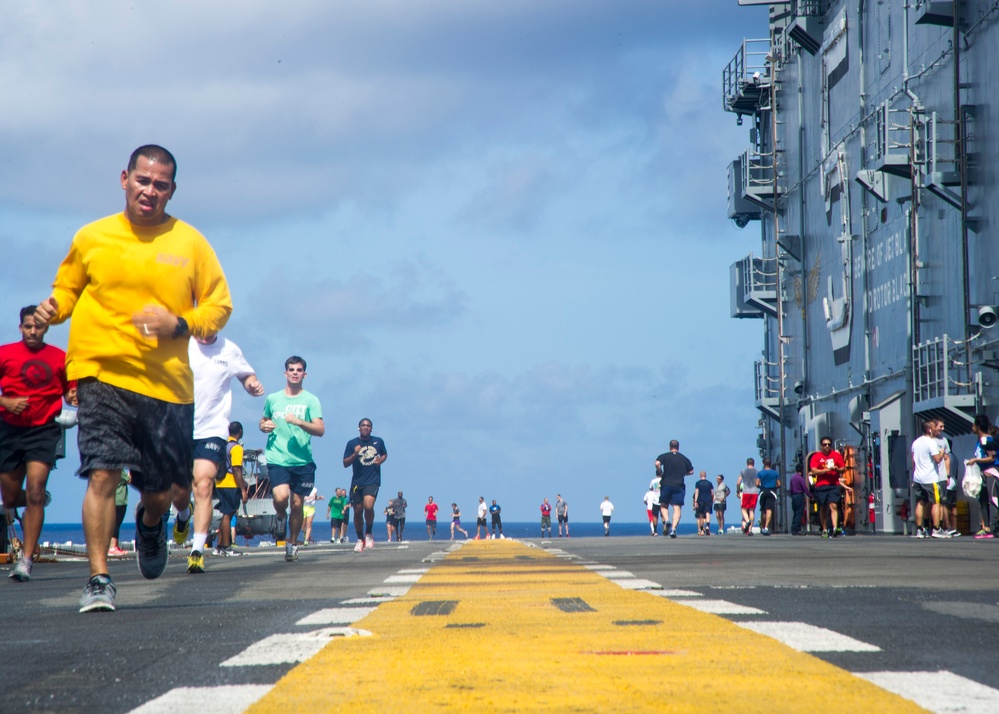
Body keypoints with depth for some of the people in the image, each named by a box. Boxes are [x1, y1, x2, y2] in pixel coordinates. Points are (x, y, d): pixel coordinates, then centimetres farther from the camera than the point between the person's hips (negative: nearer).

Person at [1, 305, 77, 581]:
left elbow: (68, 391, 14)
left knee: (35, 491, -16)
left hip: (43, 430, -2)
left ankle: (26, 559, -13)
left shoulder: (59, 358, 5)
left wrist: (74, 396, -8)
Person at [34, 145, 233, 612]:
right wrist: (53, 308, -5)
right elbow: (67, 289, 18)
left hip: (167, 382, 1)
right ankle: (98, 580, -7)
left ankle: (149, 523, 46)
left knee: (162, 490, 9)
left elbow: (219, 305, 9)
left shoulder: (190, 243, 6)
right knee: (102, 474, -15)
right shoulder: (91, 238, 6)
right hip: (103, 375, -1)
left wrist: (180, 324, -9)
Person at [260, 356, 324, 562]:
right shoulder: (272, 399, 10)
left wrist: (298, 422, -21)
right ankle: (281, 517, 13)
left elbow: (320, 429, -7)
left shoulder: (310, 400, 2)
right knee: (281, 497, -21)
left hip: (303, 461, 0)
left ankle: (293, 543, 24)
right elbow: (263, 421, 27)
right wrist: (264, 426, 3)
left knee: (297, 503, 4)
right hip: (277, 460, 0)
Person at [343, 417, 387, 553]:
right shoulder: (352, 443, 2)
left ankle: (368, 534, -1)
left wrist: (381, 460, 2)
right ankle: (360, 539, 23)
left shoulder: (378, 442, 6)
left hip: (373, 481, -1)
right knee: (357, 511, 5)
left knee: (368, 506, -24)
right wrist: (355, 454, -18)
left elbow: (384, 454, 25)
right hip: (357, 482, 1)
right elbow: (345, 463, 0)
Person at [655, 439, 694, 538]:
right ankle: (673, 529, -17)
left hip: (666, 485, -1)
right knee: (677, 508, -2)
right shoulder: (684, 459, 10)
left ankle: (666, 520, -12)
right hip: (679, 486, 1)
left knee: (663, 505, 15)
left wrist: (660, 473, 1)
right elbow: (691, 471, 15)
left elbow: (657, 463, -15)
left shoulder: (664, 456, 3)